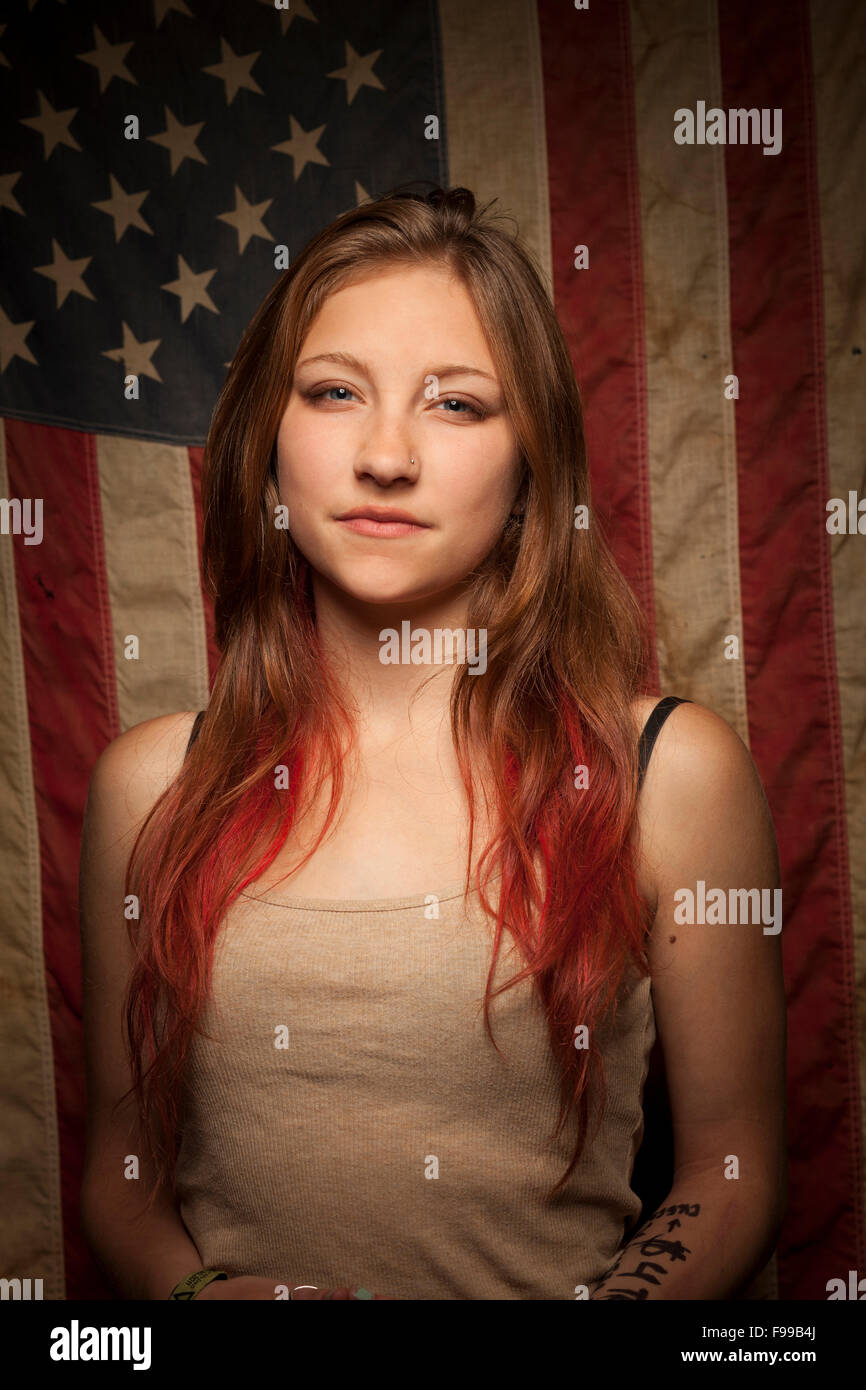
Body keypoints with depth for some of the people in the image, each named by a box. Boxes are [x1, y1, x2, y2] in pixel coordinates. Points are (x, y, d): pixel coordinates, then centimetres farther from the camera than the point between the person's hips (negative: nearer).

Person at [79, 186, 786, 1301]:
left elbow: (732, 1169, 1)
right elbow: (119, 1162, 7)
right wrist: (192, 1284, -11)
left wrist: (610, 1299, -15)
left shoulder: (673, 770, -5)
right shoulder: (151, 782, 0)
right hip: (235, 1271, 1)